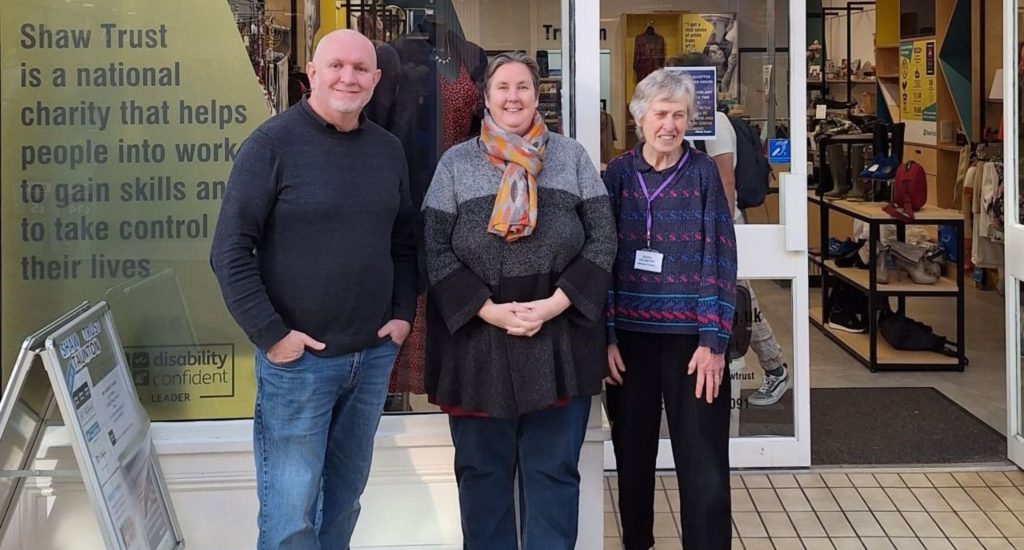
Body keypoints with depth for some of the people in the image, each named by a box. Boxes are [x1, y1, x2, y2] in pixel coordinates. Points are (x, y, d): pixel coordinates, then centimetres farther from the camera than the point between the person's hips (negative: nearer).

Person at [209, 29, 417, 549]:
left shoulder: (387, 149, 8)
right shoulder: (272, 143, -9)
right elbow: (231, 250, -11)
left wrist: (403, 312, 6)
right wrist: (270, 335, -15)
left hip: (374, 355, 5)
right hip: (298, 359, -5)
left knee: (345, 496, 16)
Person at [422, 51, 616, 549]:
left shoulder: (572, 158, 6)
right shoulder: (455, 164, 4)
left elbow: (602, 240, 1)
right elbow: (435, 251, -1)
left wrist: (556, 303, -12)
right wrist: (487, 310, -13)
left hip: (559, 339, 0)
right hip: (477, 340, 0)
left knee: (553, 473, 6)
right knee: (482, 472, 10)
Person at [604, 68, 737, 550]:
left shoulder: (703, 172, -1)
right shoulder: (619, 173, 3)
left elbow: (720, 257, -4)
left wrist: (714, 340, -11)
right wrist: (604, 335, -4)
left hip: (690, 334, -2)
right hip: (630, 333, 2)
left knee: (703, 460, -1)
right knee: (632, 450, 12)